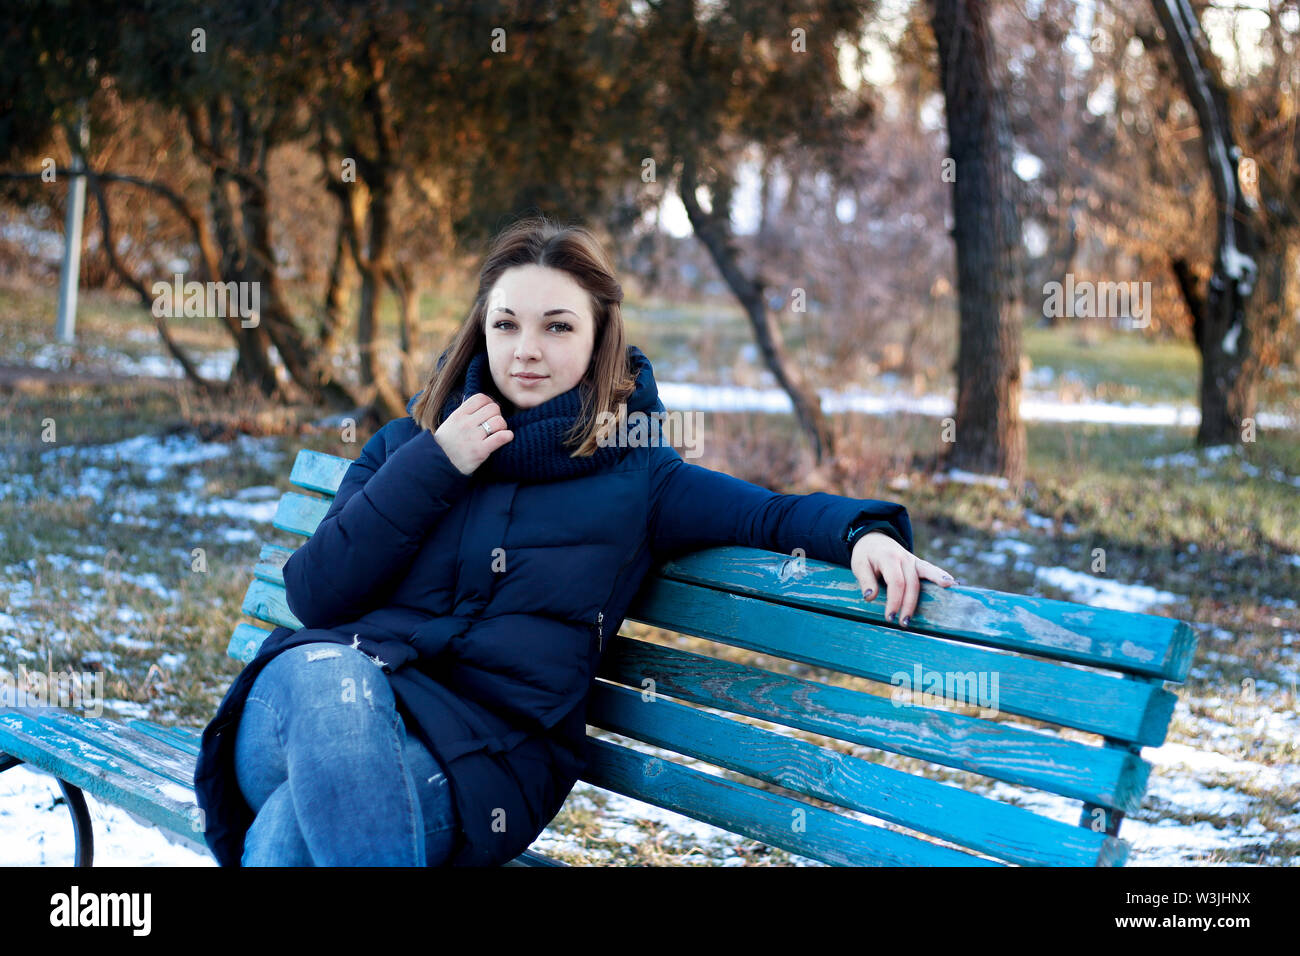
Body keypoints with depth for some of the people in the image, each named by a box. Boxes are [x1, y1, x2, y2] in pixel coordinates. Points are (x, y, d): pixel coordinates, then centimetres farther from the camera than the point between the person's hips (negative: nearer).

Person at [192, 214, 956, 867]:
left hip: (482, 758, -2)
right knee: (328, 671, -37)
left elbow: (772, 512, 10)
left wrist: (863, 529, -13)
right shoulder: (410, 442, 17)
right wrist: (432, 467, 0)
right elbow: (313, 596, 8)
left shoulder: (635, 477, 13)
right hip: (328, 691, 3)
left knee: (294, 822, -35)